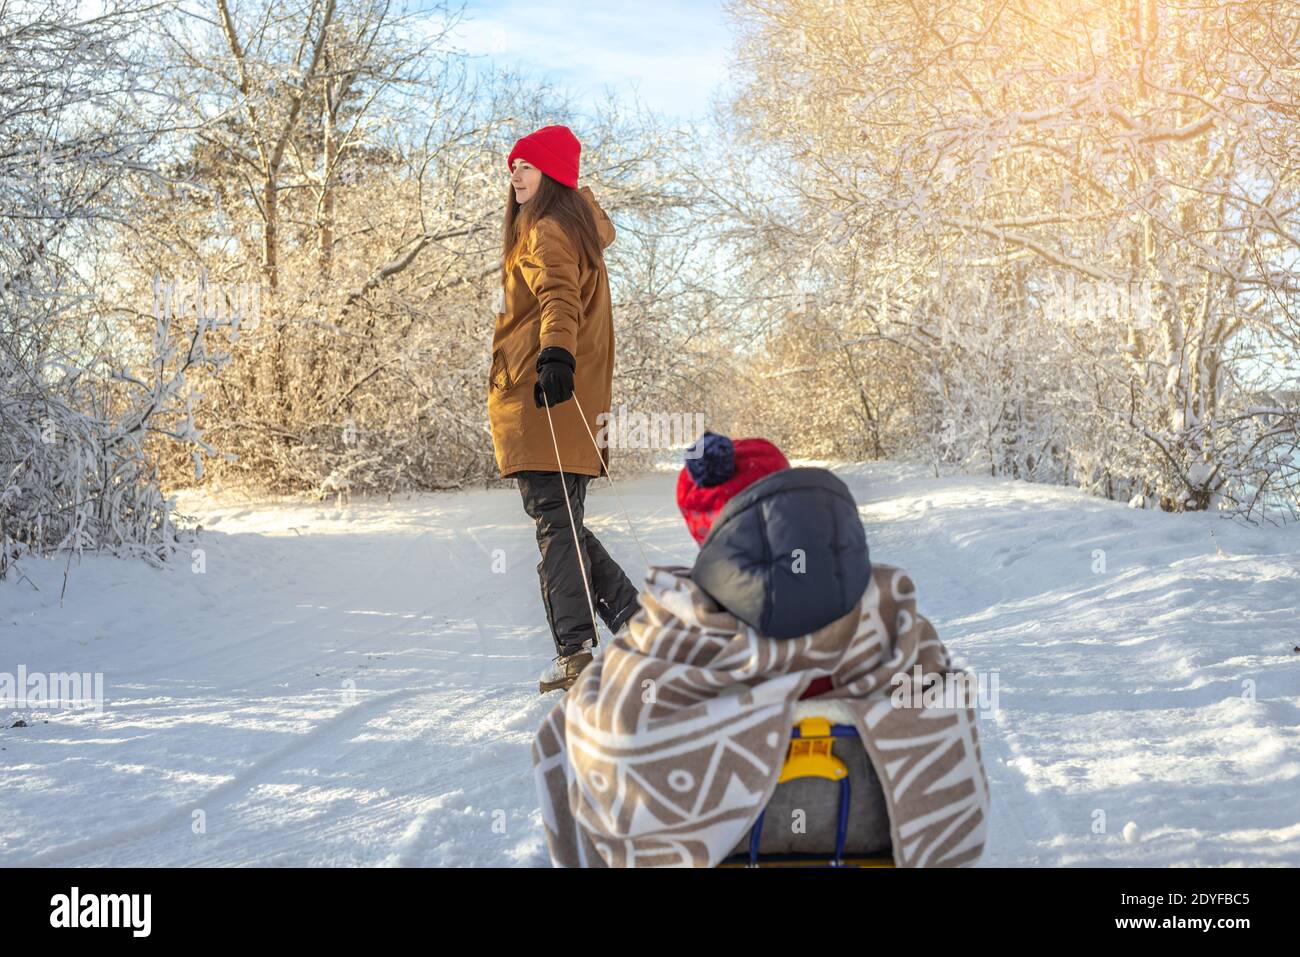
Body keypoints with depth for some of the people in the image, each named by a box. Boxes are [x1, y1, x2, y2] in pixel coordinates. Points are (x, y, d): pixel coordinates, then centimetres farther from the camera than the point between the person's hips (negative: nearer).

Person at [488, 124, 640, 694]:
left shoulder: (546, 231, -6)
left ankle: (574, 650, -14)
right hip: (563, 401, 10)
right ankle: (632, 620, 15)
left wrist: (556, 357, -41)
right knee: (559, 519, 13)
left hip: (541, 397, -10)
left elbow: (560, 299, -24)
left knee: (554, 522, -12)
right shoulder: (578, 224, 25)